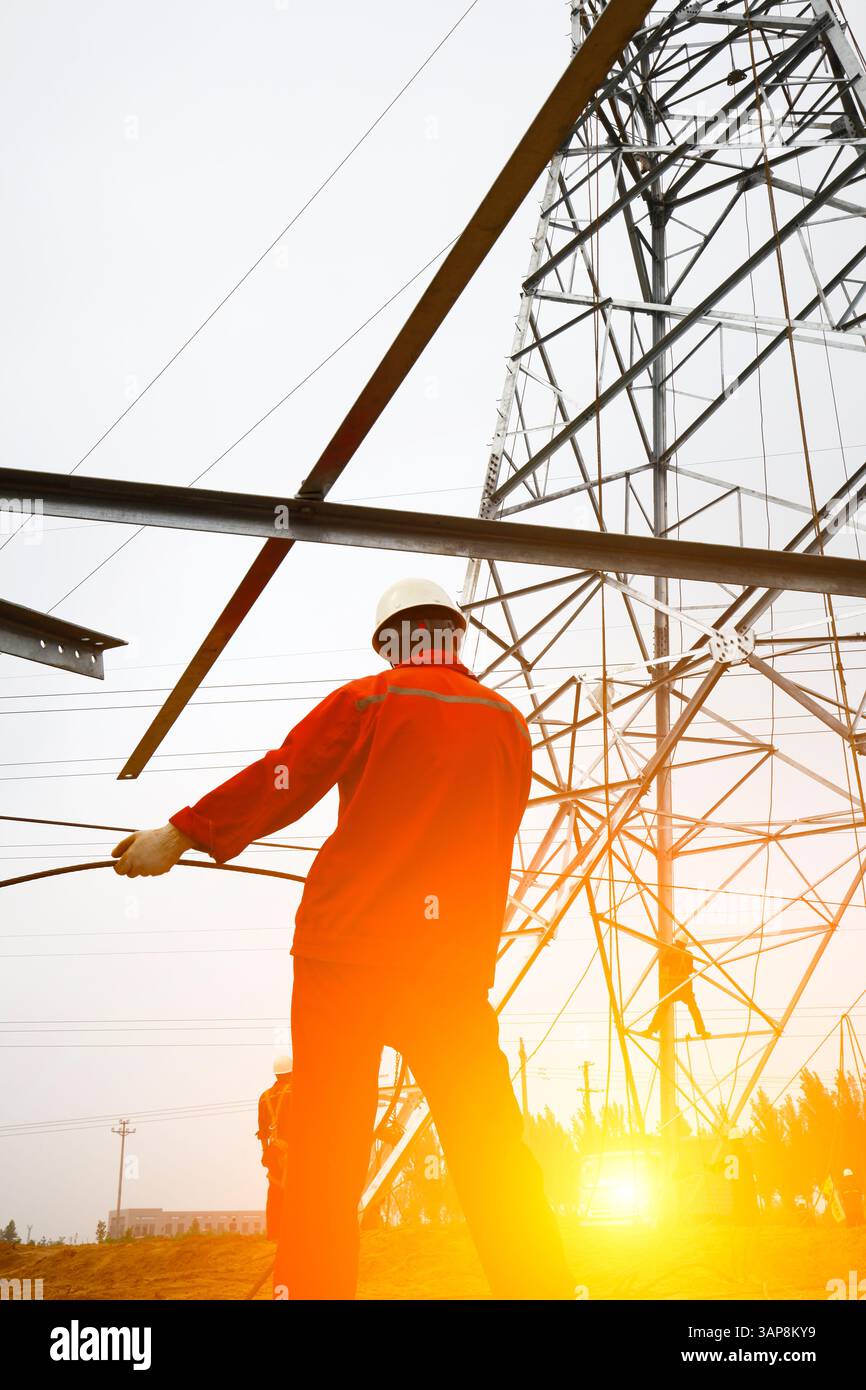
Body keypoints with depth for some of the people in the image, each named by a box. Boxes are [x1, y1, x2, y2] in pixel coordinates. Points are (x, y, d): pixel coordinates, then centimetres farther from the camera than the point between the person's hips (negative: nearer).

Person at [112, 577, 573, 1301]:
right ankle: (542, 1283, 7)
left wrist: (179, 834, 8)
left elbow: (278, 783, -1)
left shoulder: (367, 700, 2)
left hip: (348, 943, -2)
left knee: (327, 1132, 0)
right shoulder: (510, 723, 12)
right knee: (489, 1139, 7)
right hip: (455, 955, 3)